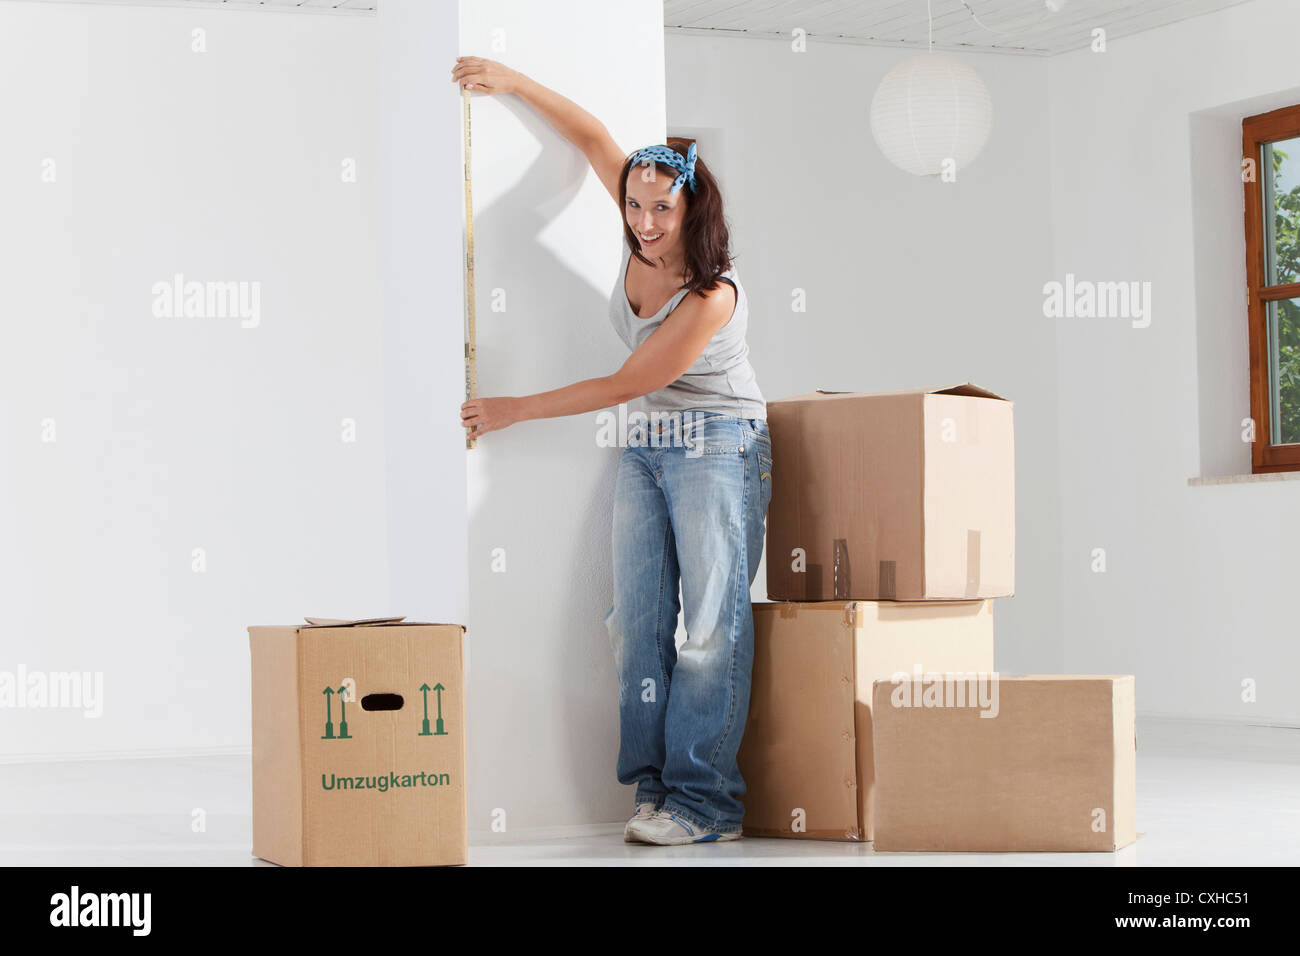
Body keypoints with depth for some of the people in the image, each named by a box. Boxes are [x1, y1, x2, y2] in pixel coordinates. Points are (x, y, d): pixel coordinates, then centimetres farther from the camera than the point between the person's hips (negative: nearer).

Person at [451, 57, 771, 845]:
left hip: (718, 447, -7)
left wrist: (517, 411, -10)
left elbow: (625, 385, -17)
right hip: (645, 450, 7)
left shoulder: (713, 295, -23)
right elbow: (594, 136, 9)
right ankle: (656, 784, 0)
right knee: (637, 619, -1)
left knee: (713, 618, -11)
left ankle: (704, 800, -12)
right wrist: (514, 83, 5)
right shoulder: (644, 243, -3)